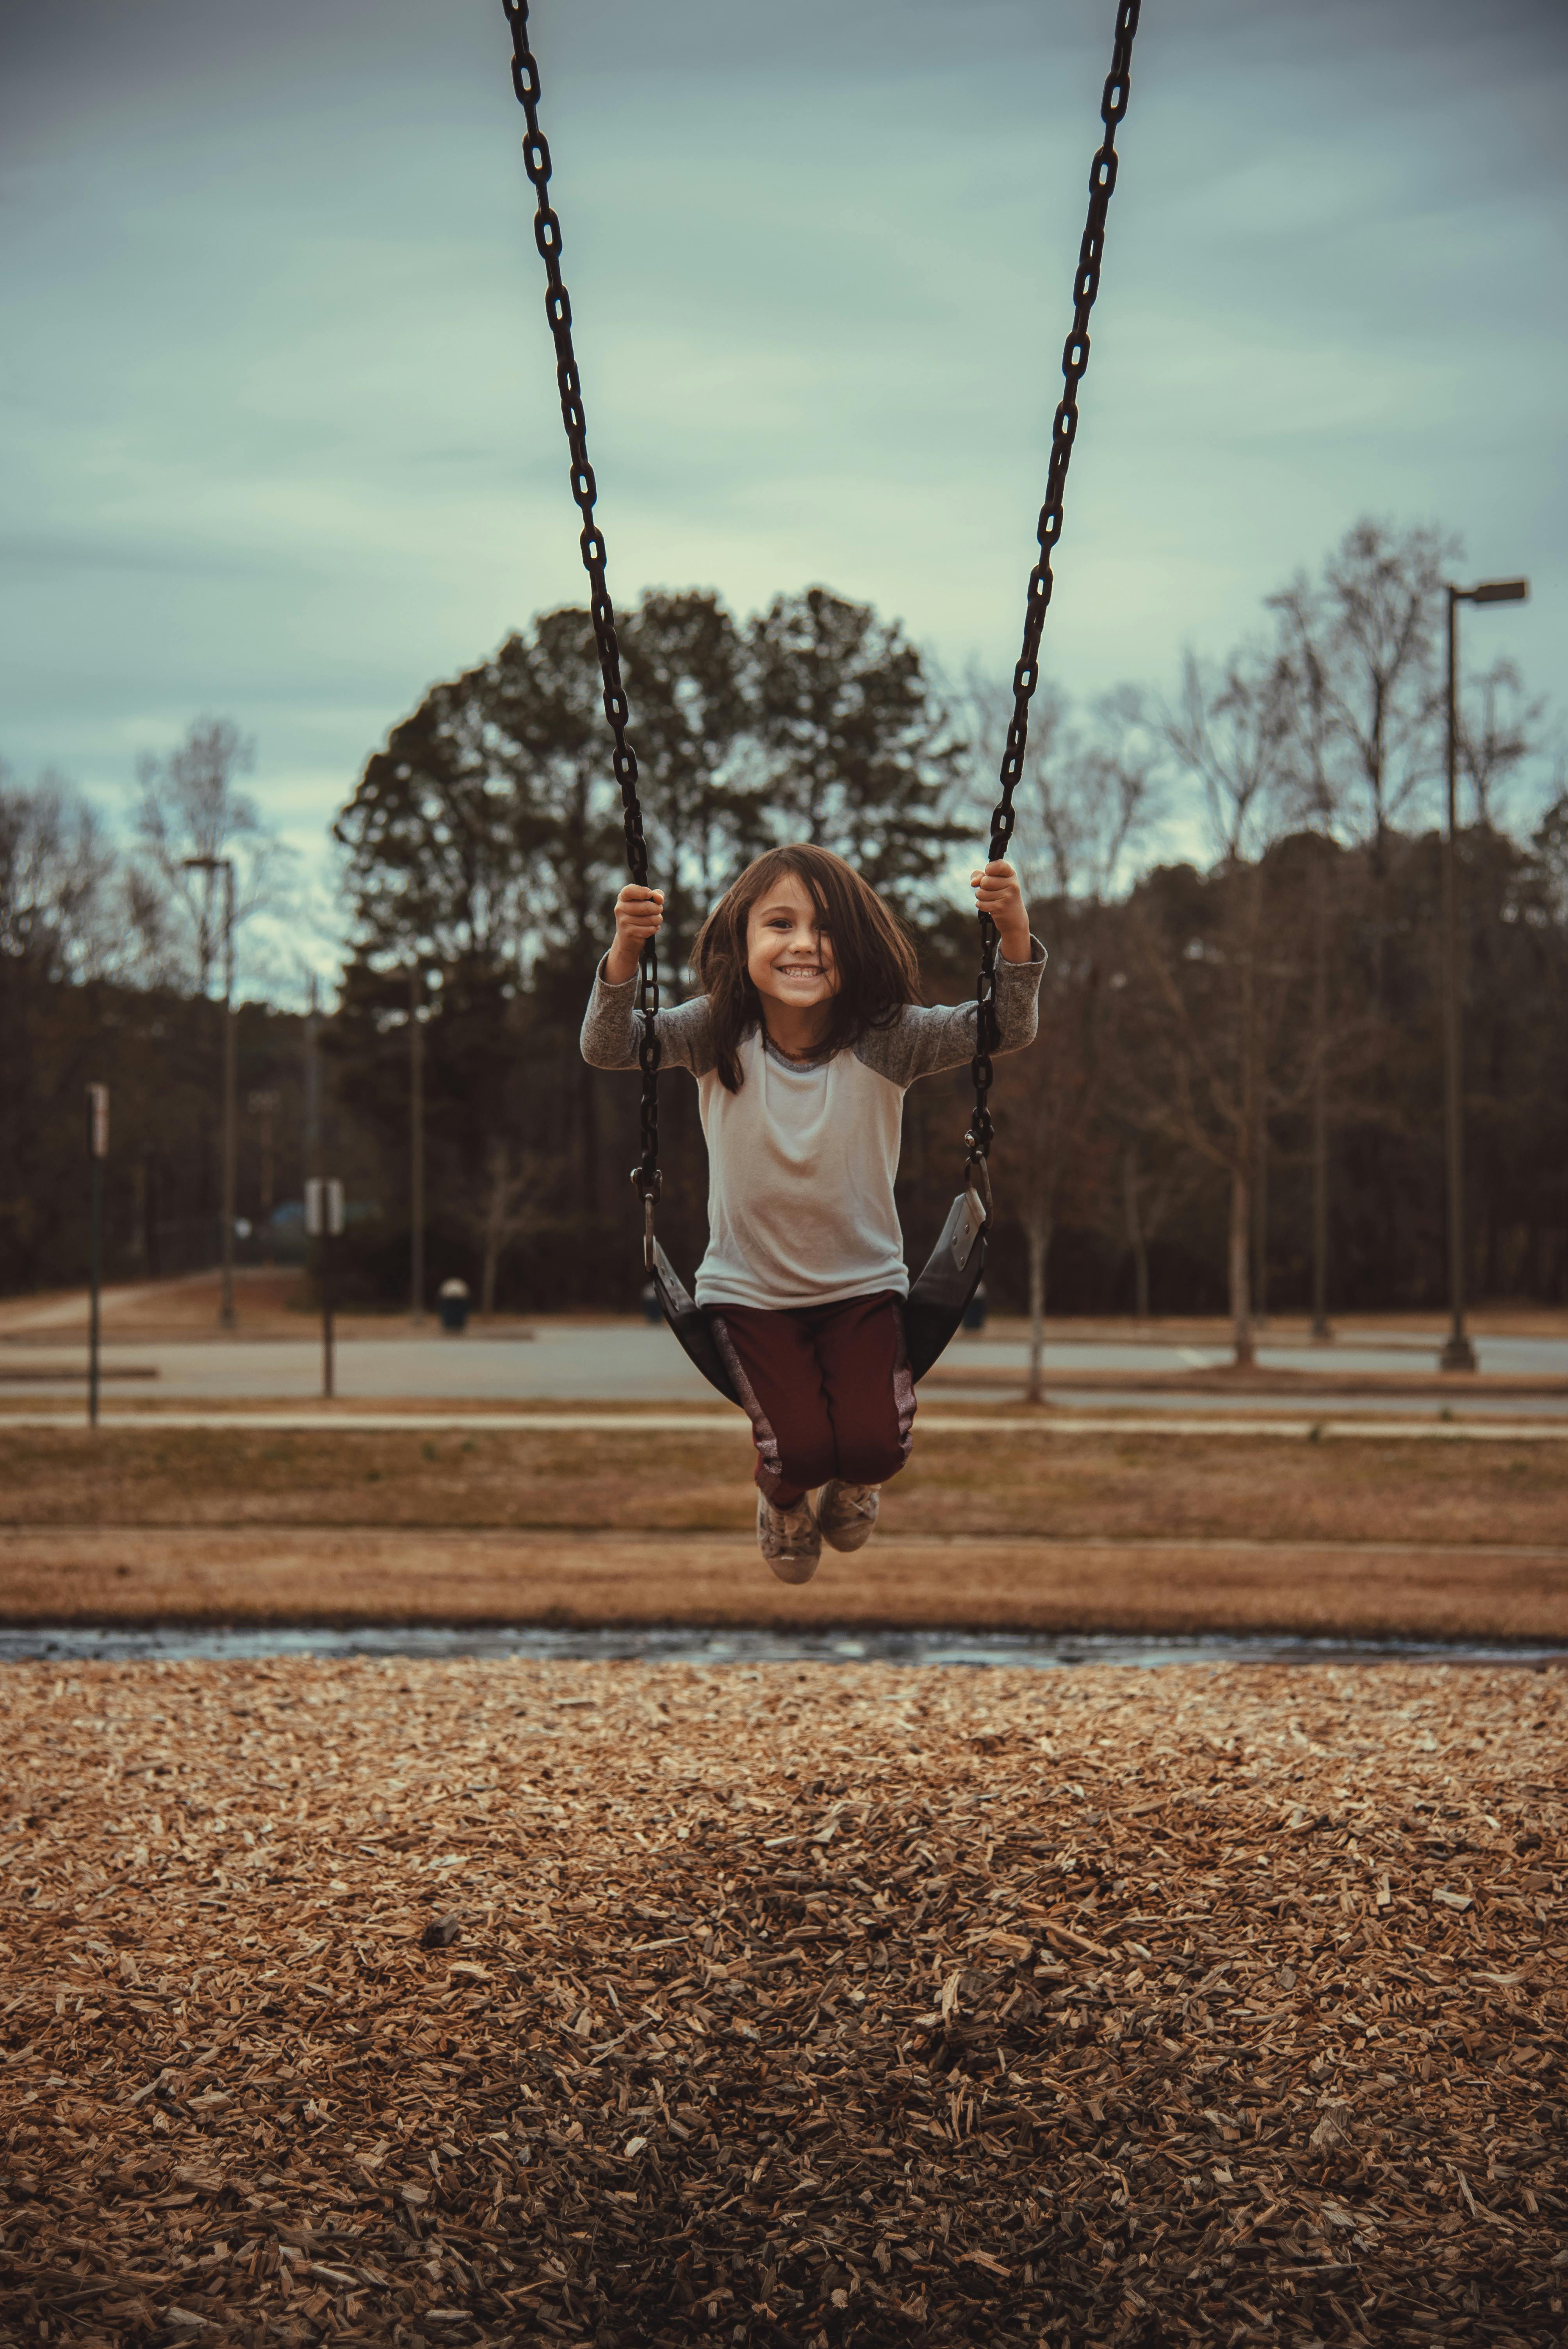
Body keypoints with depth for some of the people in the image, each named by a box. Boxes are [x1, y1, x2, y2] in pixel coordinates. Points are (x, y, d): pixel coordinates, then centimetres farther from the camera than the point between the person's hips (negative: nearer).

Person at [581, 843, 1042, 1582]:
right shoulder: (716, 1036, -12)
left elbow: (1005, 1030, -19)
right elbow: (607, 1048, -19)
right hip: (750, 1291, 0)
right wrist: (626, 952, -37)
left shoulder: (885, 1041, -14)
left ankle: (852, 1483, 30)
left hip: (864, 1284, 1)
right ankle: (782, 1498, 28)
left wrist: (1014, 933, -37)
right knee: (801, 1452, -13)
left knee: (873, 1448, -11)